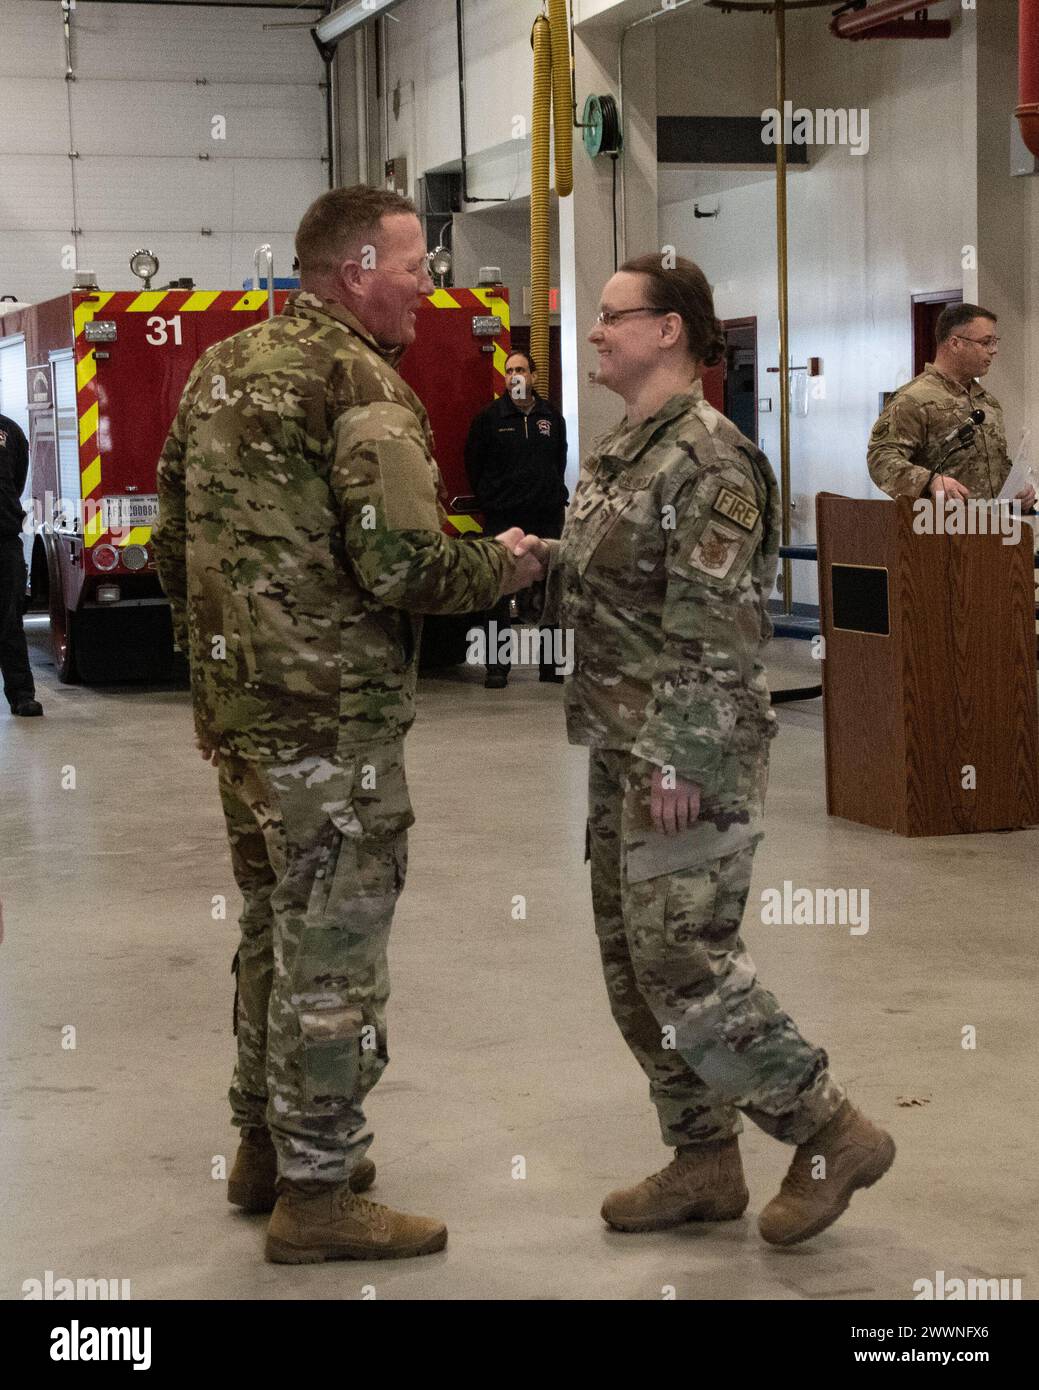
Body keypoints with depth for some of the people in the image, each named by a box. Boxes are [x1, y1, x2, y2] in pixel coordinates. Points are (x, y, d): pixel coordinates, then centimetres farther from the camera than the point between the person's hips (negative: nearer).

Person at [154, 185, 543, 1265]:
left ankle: (266, 1146, 32)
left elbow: (172, 540, 17)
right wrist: (506, 564, -3)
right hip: (332, 718, -9)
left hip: (236, 705, 9)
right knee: (333, 950, 0)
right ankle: (317, 1195, 7)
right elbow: (404, 569, -21)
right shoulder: (359, 382, -15)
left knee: (274, 928, 20)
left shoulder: (220, 366, 12)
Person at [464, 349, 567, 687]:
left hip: (546, 517, 3)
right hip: (502, 517, -3)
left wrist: (553, 496, 13)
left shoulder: (552, 417, 10)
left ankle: (550, 663, 14)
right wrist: (489, 499, 4)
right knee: (498, 594, -2)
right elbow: (474, 462, 4)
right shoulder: (490, 417, 0)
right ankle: (496, 667, 1)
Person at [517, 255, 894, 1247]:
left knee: (683, 963, -7)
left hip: (686, 755, -10)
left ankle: (834, 1134, 9)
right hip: (619, 751, 10)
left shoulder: (708, 458, -16)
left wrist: (682, 758, -22)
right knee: (633, 964, 12)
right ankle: (704, 1163, 24)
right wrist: (539, 560, 5)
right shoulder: (618, 451, 13)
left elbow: (714, 626, -20)